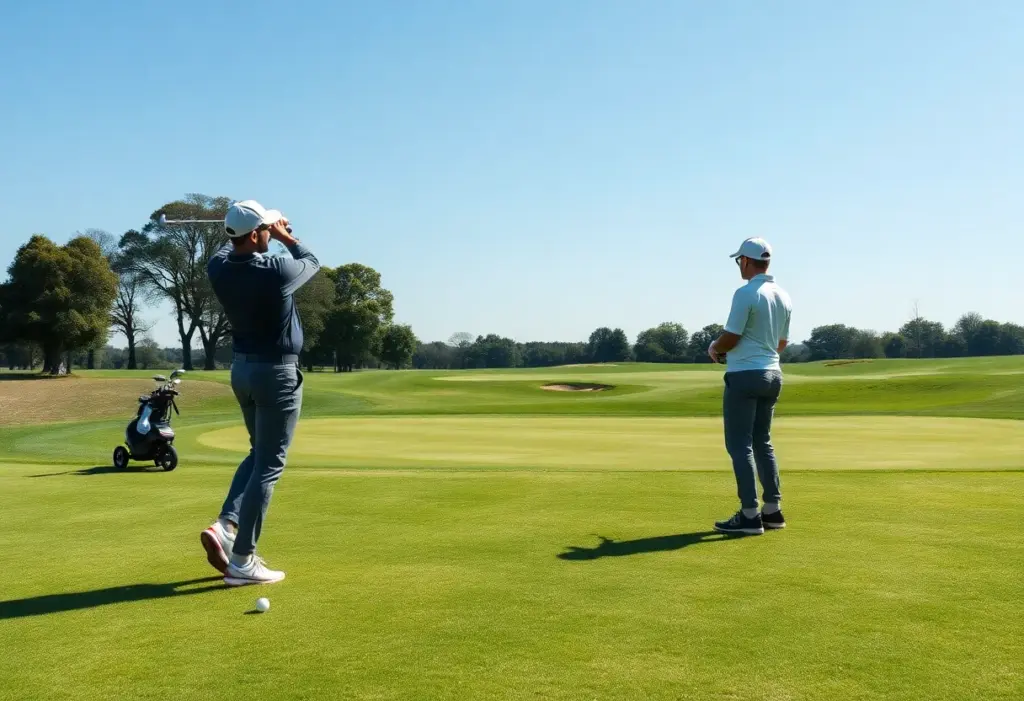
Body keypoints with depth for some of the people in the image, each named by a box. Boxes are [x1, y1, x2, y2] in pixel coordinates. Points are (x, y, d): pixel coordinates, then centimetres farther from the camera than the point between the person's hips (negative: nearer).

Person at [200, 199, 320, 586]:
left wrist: (267, 232, 28)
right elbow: (312, 261, 2)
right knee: (269, 465, -1)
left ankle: (224, 525, 6)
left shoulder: (218, 268, -5)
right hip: (276, 373, -7)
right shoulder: (276, 271, -21)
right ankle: (242, 560, 1)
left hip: (242, 368, 7)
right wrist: (284, 237, 17)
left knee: (258, 452, 23)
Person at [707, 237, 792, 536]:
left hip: (745, 376, -8)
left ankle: (749, 515, -5)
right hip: (772, 374, 8)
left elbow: (730, 338, -15)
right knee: (762, 442, 15)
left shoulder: (746, 293, -16)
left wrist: (714, 349, 5)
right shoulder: (784, 296, 10)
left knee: (740, 444, -3)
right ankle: (773, 510, 17)